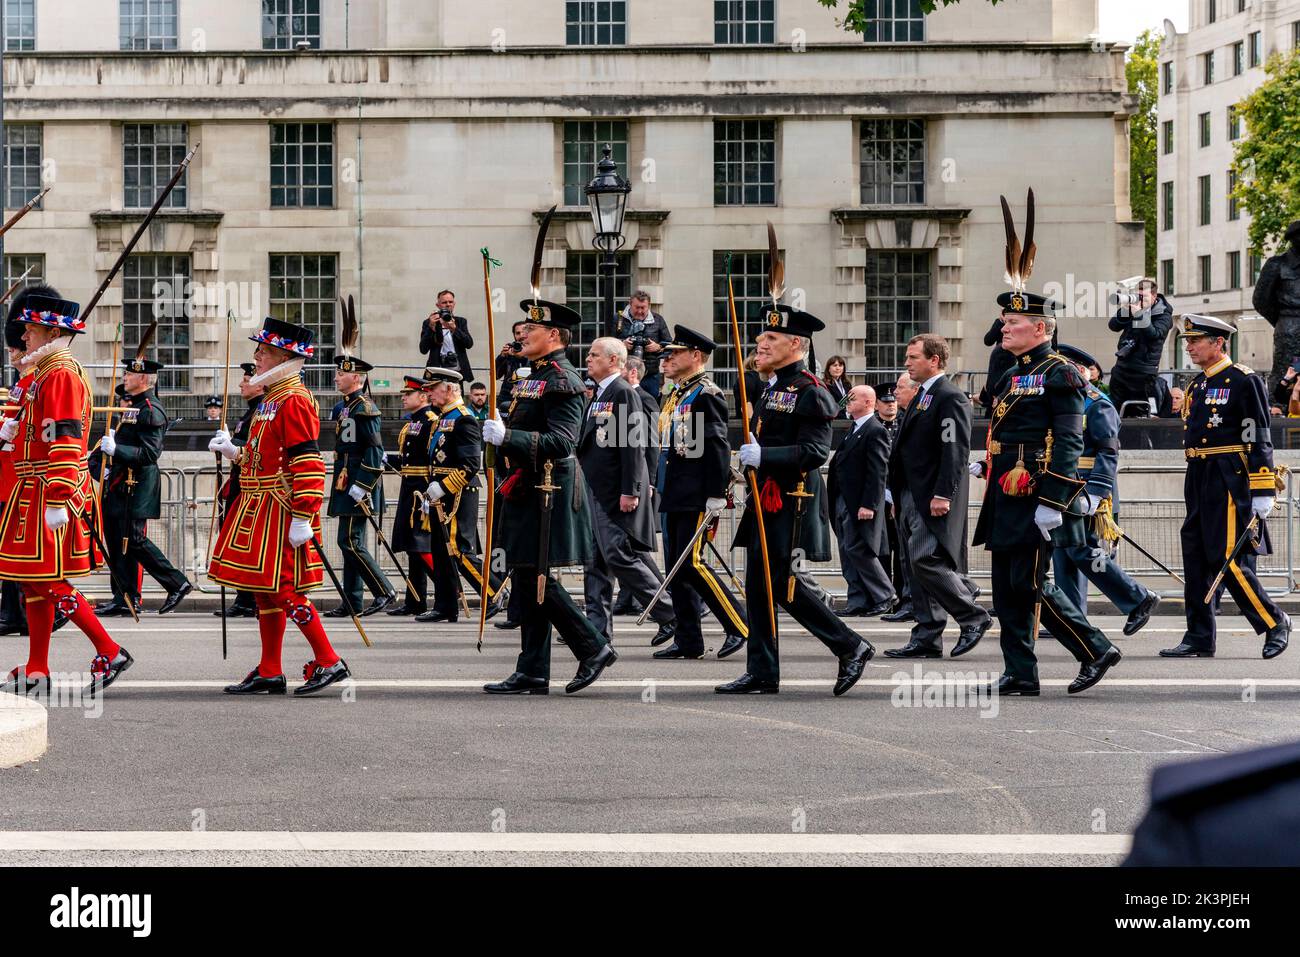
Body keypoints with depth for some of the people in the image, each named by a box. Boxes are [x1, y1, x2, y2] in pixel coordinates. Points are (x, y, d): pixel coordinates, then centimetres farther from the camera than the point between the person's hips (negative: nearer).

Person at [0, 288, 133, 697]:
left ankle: (110, 652, -4)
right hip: (36, 493, 10)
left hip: (50, 493, -10)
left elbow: (65, 443, -22)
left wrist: (56, 502, -27)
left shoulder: (61, 375, -15)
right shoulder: (45, 373, 17)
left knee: (47, 581, -9)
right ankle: (36, 673, 14)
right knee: (34, 582, 10)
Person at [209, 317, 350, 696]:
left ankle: (329, 662, -4)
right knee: (264, 590, 11)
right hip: (261, 509, 10)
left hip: (281, 511, -10)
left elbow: (308, 463, -21)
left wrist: (302, 518, -24)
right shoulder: (271, 398, 16)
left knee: (282, 588, -9)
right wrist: (233, 452, 13)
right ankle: (269, 673, 16)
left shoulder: (294, 401, -15)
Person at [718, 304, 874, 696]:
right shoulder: (773, 388, 17)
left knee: (782, 585, -9)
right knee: (758, 586, 8)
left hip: (793, 503, -10)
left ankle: (851, 647, 2)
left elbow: (815, 452, -22)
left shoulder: (810, 392, -13)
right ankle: (761, 674, 12)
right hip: (766, 500, 10)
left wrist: (764, 456, -26)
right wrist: (750, 456, 12)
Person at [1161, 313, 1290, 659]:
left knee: (1227, 559, -9)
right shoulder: (1198, 385, 16)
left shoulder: (1243, 381, -8)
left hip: (1229, 483, -8)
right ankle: (1199, 638, 12)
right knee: (1196, 560, 7)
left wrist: (1262, 492, -16)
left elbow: (1259, 438, -12)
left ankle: (1275, 622, 5)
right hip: (1199, 483, 8)